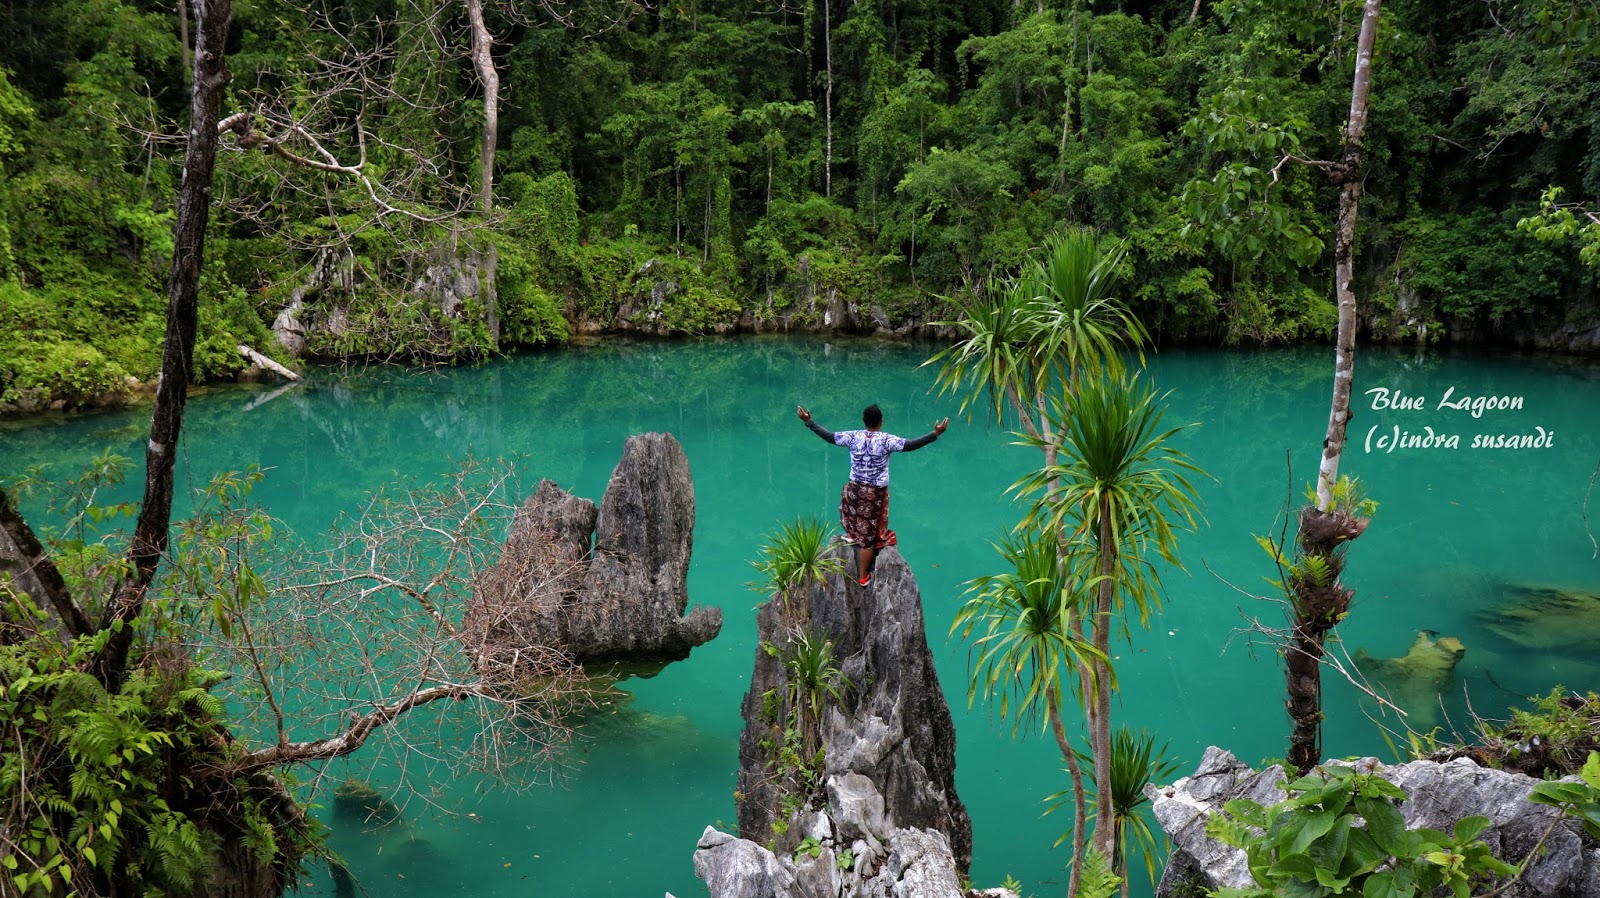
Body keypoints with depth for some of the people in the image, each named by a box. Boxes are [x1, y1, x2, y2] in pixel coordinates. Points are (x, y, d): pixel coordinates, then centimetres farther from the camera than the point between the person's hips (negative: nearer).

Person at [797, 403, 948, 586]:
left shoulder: (853, 437, -7)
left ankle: (852, 534, 56)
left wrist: (808, 421, 9)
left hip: (855, 489, 2)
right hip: (876, 493, -2)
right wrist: (935, 434, -23)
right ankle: (863, 577, 16)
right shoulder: (886, 440, -16)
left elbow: (829, 436, 0)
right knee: (868, 535, 7)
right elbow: (910, 445, -23)